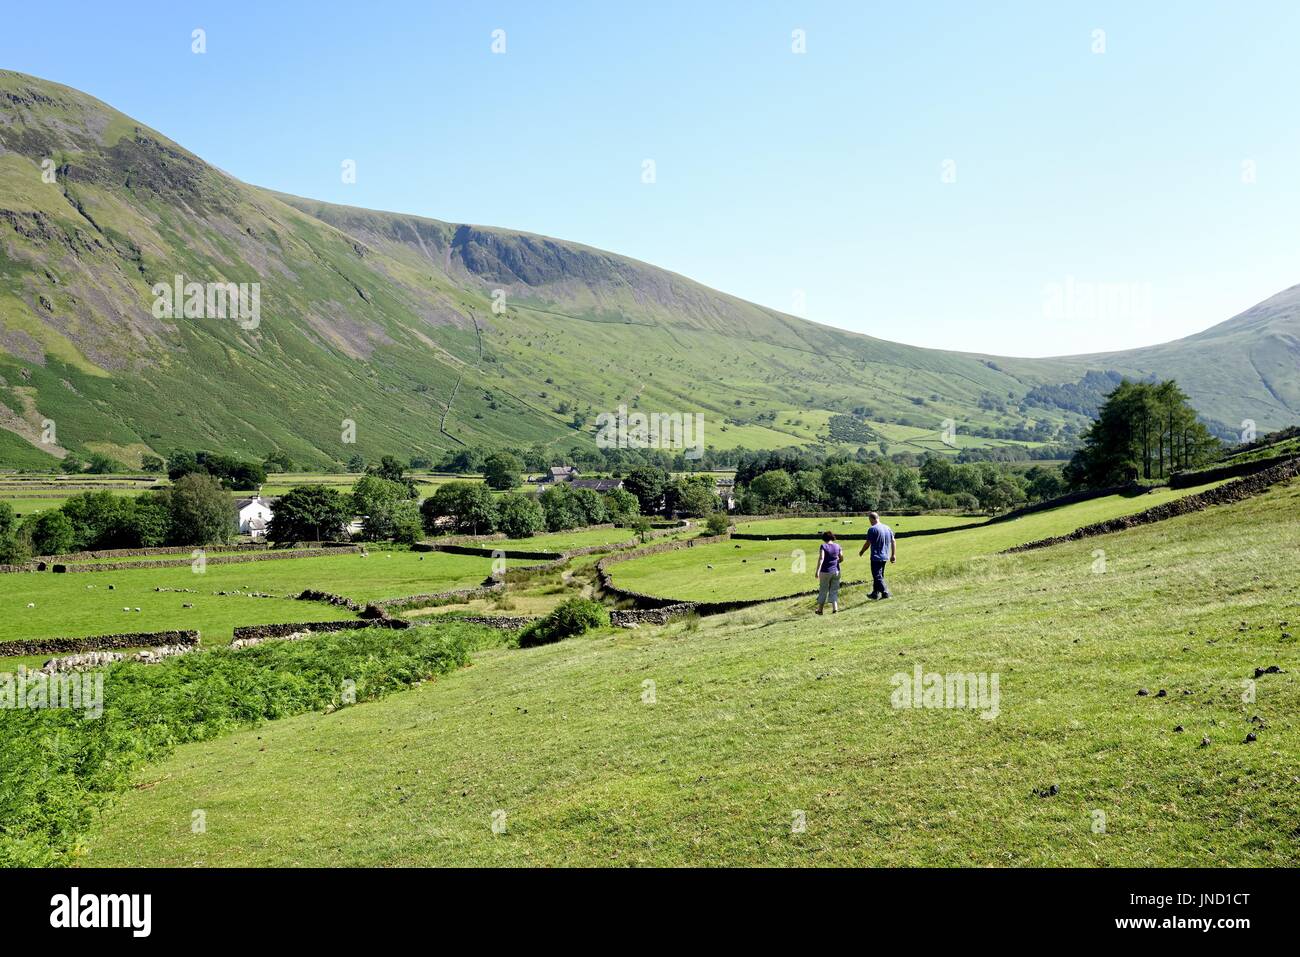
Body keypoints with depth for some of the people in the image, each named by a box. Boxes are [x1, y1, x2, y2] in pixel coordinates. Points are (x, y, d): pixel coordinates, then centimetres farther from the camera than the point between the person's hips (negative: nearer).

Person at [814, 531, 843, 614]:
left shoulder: (823, 546, -10)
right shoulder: (837, 547, 2)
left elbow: (821, 558, -20)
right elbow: (841, 558, 9)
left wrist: (817, 571, -22)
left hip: (825, 571, -3)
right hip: (836, 571, 3)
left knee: (823, 591, 9)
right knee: (834, 591, 9)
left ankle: (820, 610, 17)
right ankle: (835, 609, -2)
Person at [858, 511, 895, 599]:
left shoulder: (872, 529, -14)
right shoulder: (888, 528, 7)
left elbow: (867, 543, -10)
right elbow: (893, 541, 9)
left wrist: (861, 552, 5)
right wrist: (893, 554, 15)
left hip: (876, 557, -8)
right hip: (885, 557, 8)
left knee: (878, 576, -2)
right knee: (879, 575, 17)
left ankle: (885, 593, -8)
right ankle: (875, 594, 25)